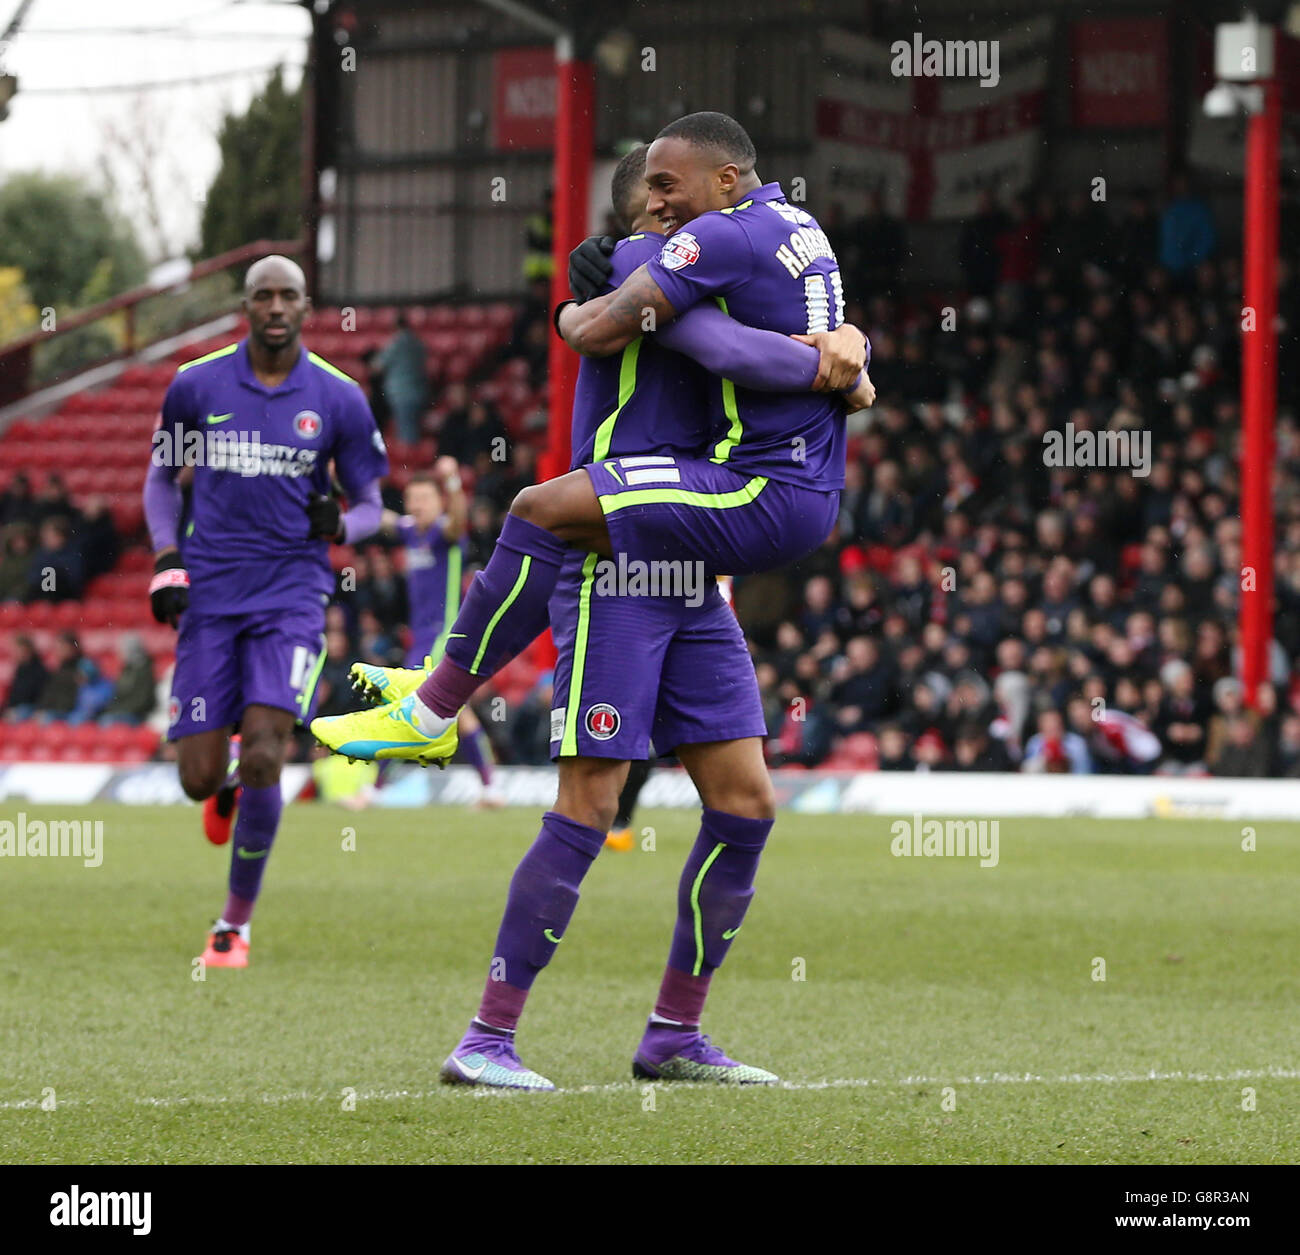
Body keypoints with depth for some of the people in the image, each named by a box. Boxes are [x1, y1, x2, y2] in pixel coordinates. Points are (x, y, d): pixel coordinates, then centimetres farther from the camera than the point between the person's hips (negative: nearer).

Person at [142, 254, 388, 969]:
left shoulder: (339, 399, 1)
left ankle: (236, 922, 0)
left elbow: (369, 507, 10)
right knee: (199, 778, -3)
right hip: (208, 594, 1)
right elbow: (162, 477, 17)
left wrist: (340, 525, -14)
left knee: (262, 758, -16)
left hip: (291, 594, -1)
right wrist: (166, 561, 2)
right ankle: (227, 788, 38)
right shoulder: (196, 385, 3)